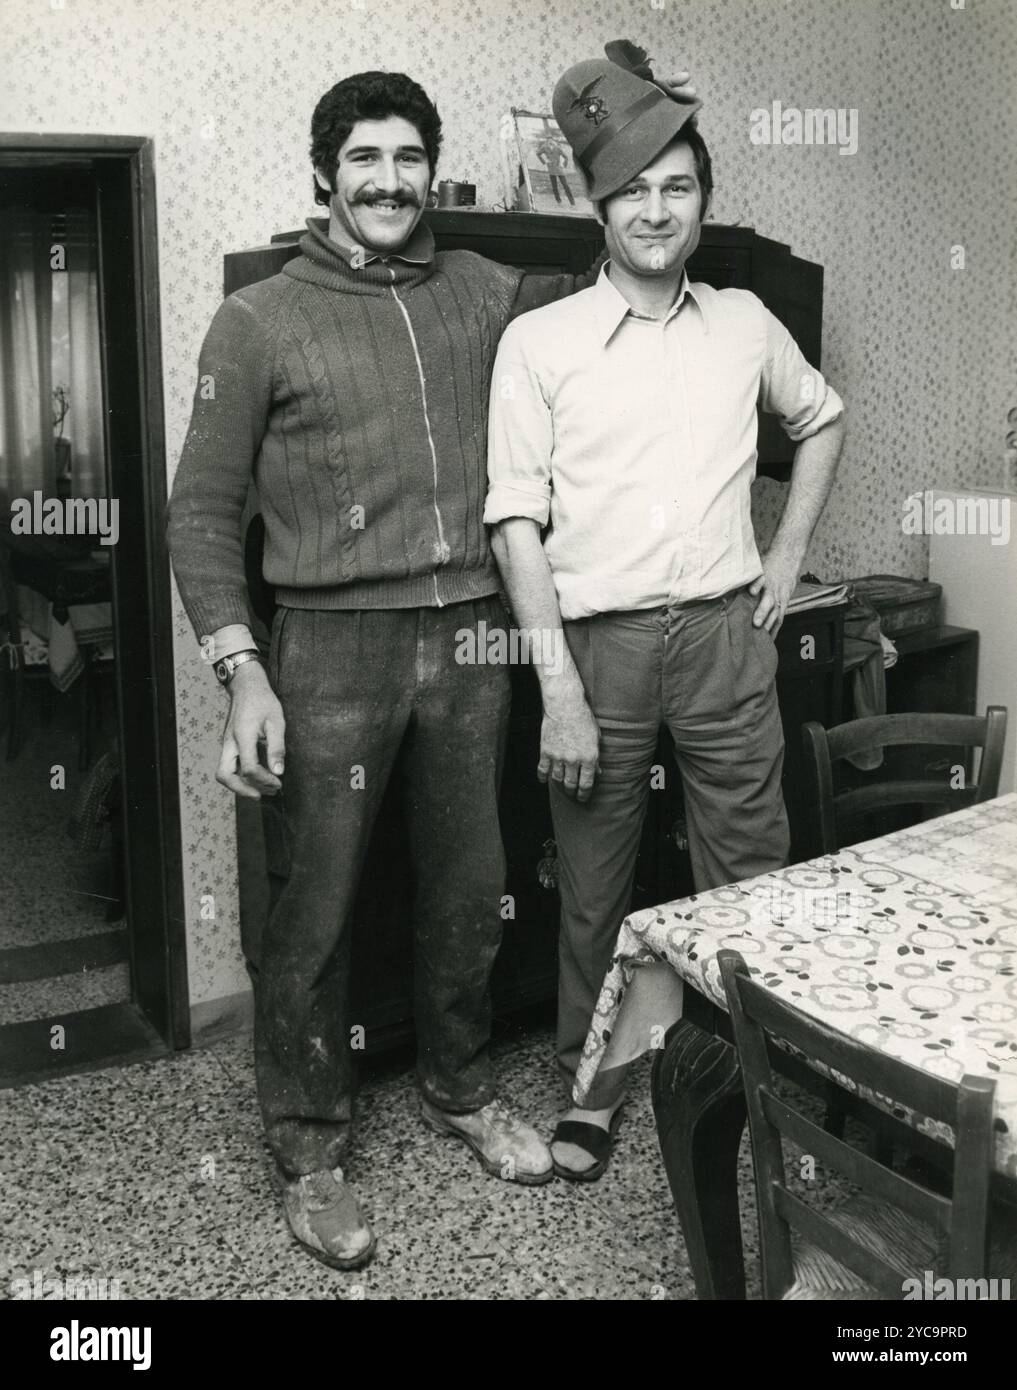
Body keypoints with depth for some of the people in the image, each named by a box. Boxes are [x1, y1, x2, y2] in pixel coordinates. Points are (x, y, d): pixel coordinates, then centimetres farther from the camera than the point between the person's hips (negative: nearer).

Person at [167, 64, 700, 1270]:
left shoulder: (481, 292, 10)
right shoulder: (257, 324, -1)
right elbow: (202, 511, -3)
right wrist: (242, 673, -13)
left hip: (469, 641, 4)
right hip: (333, 649, -3)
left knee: (468, 893, 15)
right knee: (313, 913, 4)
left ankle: (460, 1089, 38)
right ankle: (308, 1150, 23)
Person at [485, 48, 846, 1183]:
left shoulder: (744, 325, 8)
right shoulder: (538, 342, -2)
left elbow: (821, 420, 26)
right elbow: (517, 523, -6)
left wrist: (789, 553, 14)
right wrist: (560, 690, -12)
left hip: (725, 632, 2)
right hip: (597, 642, -2)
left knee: (752, 873, 8)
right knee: (594, 886, 9)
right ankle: (593, 1083, 28)